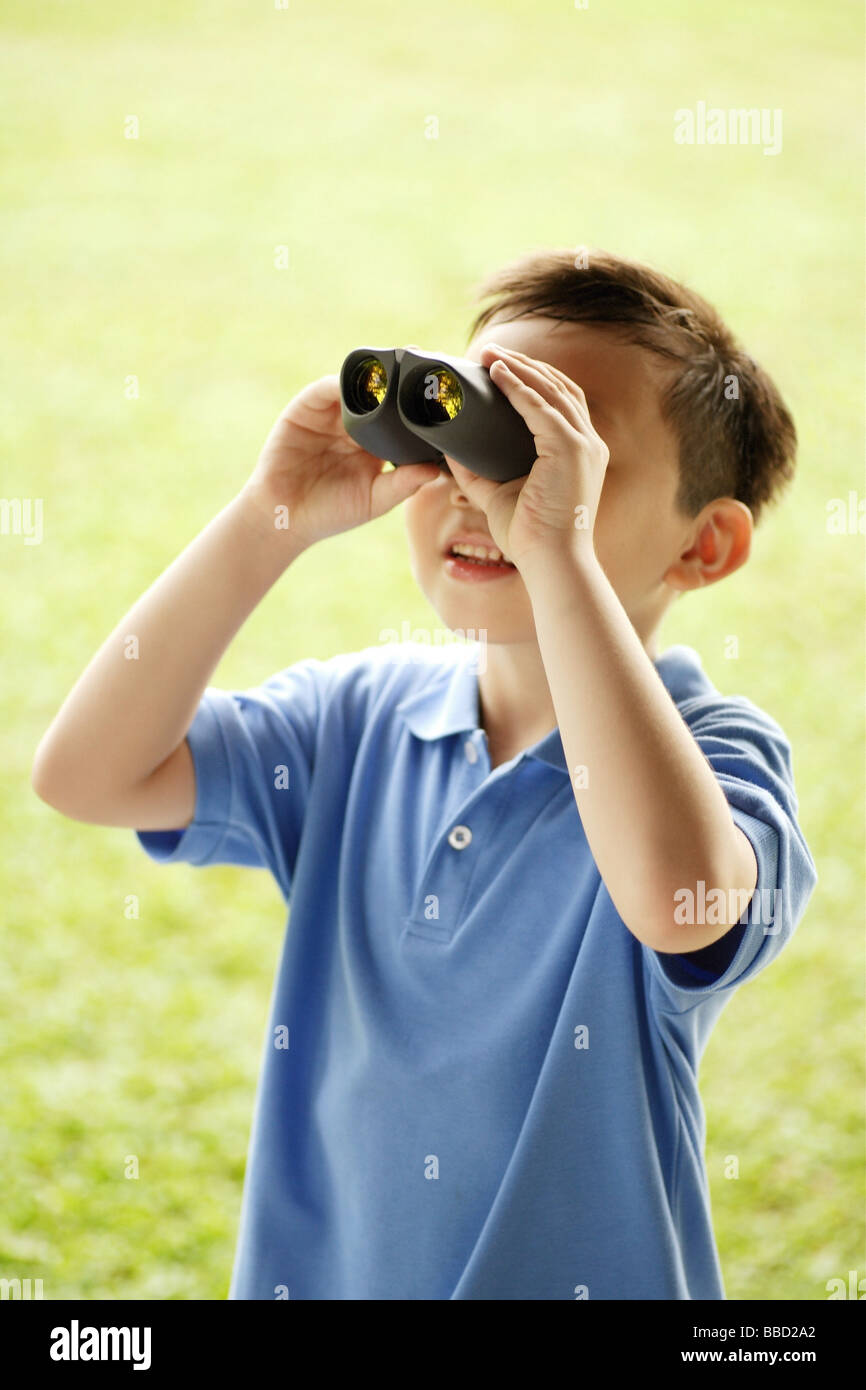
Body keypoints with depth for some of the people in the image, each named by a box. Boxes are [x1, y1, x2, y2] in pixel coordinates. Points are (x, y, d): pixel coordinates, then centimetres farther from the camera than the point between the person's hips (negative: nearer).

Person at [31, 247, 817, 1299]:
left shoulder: (713, 753, -17)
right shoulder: (362, 718, -3)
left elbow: (681, 895, -40)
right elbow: (85, 774, -12)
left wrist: (557, 548, -36)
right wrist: (270, 519, -19)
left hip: (579, 1279, -4)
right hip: (313, 1261, 4)